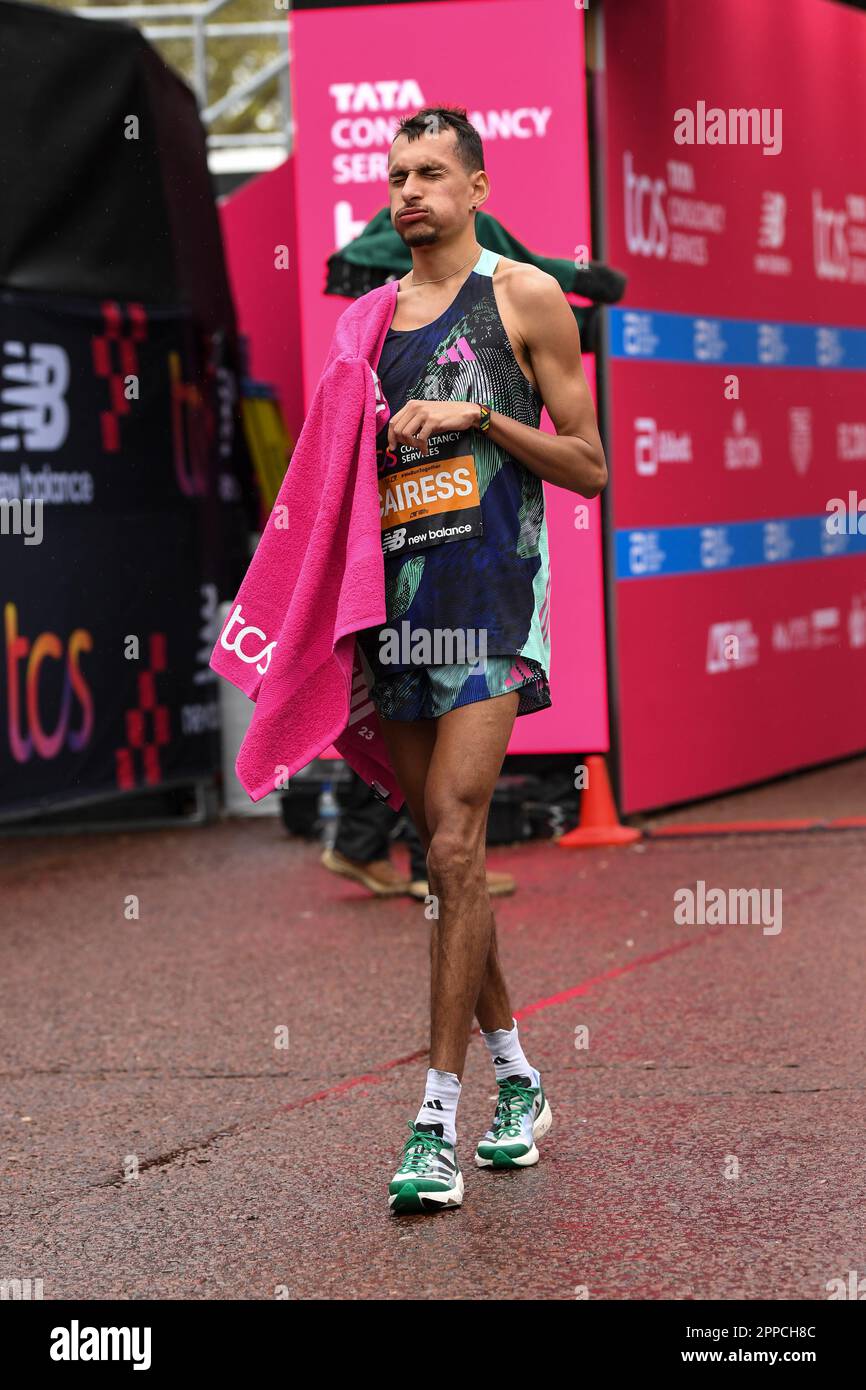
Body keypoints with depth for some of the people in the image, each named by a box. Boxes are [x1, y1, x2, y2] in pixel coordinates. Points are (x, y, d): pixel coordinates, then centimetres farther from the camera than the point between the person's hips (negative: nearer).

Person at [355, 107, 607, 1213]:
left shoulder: (524, 297, 2)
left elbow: (590, 466, 1)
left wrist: (478, 416, -11)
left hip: (490, 593, -6)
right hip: (397, 595, 6)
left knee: (455, 846, -15)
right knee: (441, 855, 8)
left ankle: (437, 1122, -14)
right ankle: (516, 1080, 23)